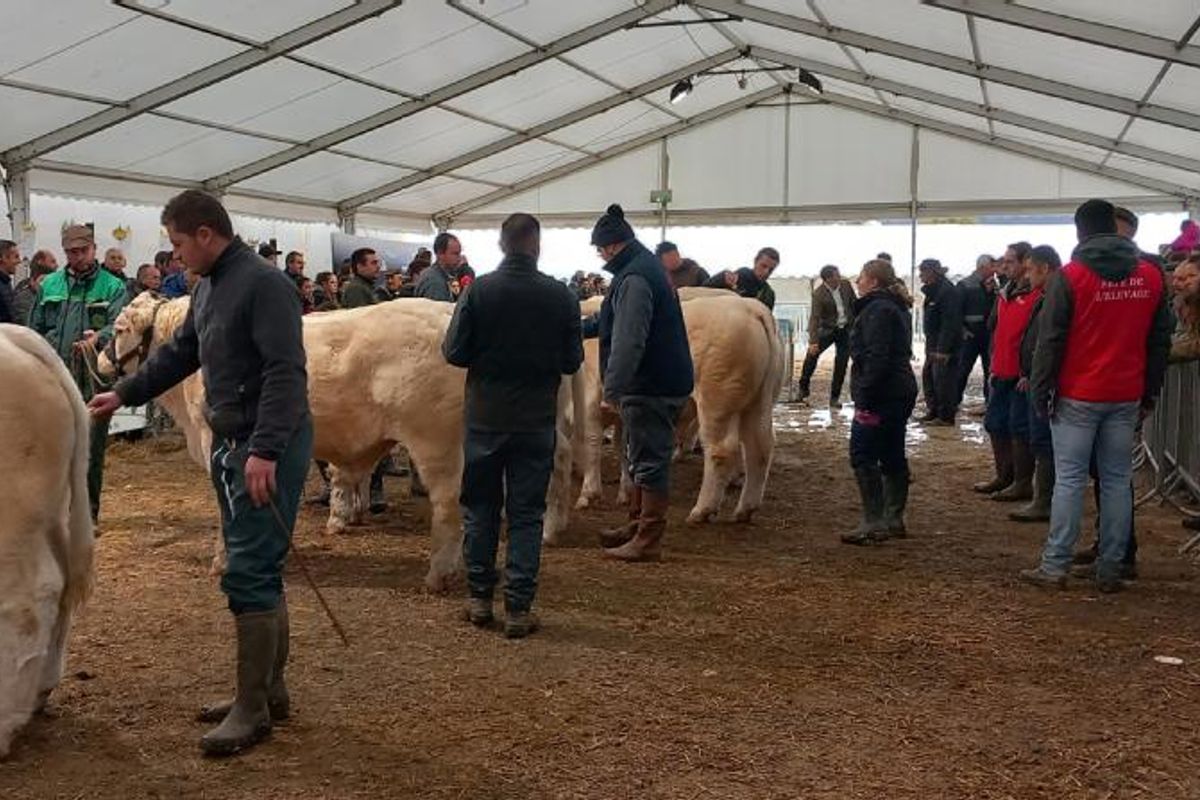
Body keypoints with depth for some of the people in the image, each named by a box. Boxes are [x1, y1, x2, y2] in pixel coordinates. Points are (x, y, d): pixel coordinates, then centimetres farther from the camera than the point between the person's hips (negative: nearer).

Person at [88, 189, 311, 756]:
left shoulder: (263, 283, -16)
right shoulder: (209, 287, 13)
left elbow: (287, 372, -23)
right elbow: (179, 353, 26)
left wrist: (265, 450, -28)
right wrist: (123, 394, 28)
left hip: (269, 447, -9)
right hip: (230, 444, 9)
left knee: (249, 573, -7)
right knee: (258, 571, 14)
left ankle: (252, 710, 2)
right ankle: (269, 692, 24)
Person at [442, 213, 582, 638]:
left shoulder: (478, 291, -9)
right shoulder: (561, 296, -7)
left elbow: (454, 352, -6)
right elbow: (572, 360, -1)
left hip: (484, 416, 0)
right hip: (536, 420, 0)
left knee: (480, 508, 14)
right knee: (526, 514, 8)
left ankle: (479, 598, 22)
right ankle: (518, 609, 8)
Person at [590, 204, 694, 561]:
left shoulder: (634, 278, -18)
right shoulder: (646, 266, 15)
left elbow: (628, 341, -25)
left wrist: (613, 388, -25)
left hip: (652, 385, -11)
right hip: (659, 381, 11)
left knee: (649, 461, -4)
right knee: (641, 457, 19)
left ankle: (648, 541, 2)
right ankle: (638, 525, 30)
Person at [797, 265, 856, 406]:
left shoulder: (846, 285, -6)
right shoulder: (819, 294, -19)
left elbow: (854, 304, 8)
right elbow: (815, 317, -26)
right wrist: (813, 341, -36)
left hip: (846, 329, 3)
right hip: (828, 329, -3)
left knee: (841, 363, 0)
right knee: (812, 353, -20)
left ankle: (835, 397, 9)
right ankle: (803, 389, -7)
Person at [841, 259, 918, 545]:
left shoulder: (878, 310, -14)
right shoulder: (897, 308, 18)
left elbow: (877, 358, -23)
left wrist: (864, 394, -23)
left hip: (881, 395, -11)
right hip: (901, 392, 11)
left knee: (863, 455, -8)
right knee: (892, 456, 13)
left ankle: (874, 523, -8)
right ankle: (894, 520, 19)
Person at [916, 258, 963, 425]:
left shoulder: (947, 291, -16)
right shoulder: (933, 291, 15)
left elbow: (950, 323, -22)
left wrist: (943, 349, -24)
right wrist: (930, 346, 17)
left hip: (944, 346, -10)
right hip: (934, 344, 10)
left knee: (942, 379, -6)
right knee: (928, 375, 14)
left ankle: (946, 416, 1)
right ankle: (933, 410, 23)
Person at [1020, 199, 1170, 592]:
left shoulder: (1070, 276, -9)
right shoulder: (1150, 276, 6)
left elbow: (1050, 339, -9)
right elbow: (1160, 339, 11)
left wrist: (1041, 391, -3)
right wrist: (1150, 392, 17)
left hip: (1078, 397, -4)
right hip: (1127, 397, 4)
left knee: (1069, 479, 0)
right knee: (1117, 480, 7)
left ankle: (1055, 566, 1)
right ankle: (1110, 570, 11)